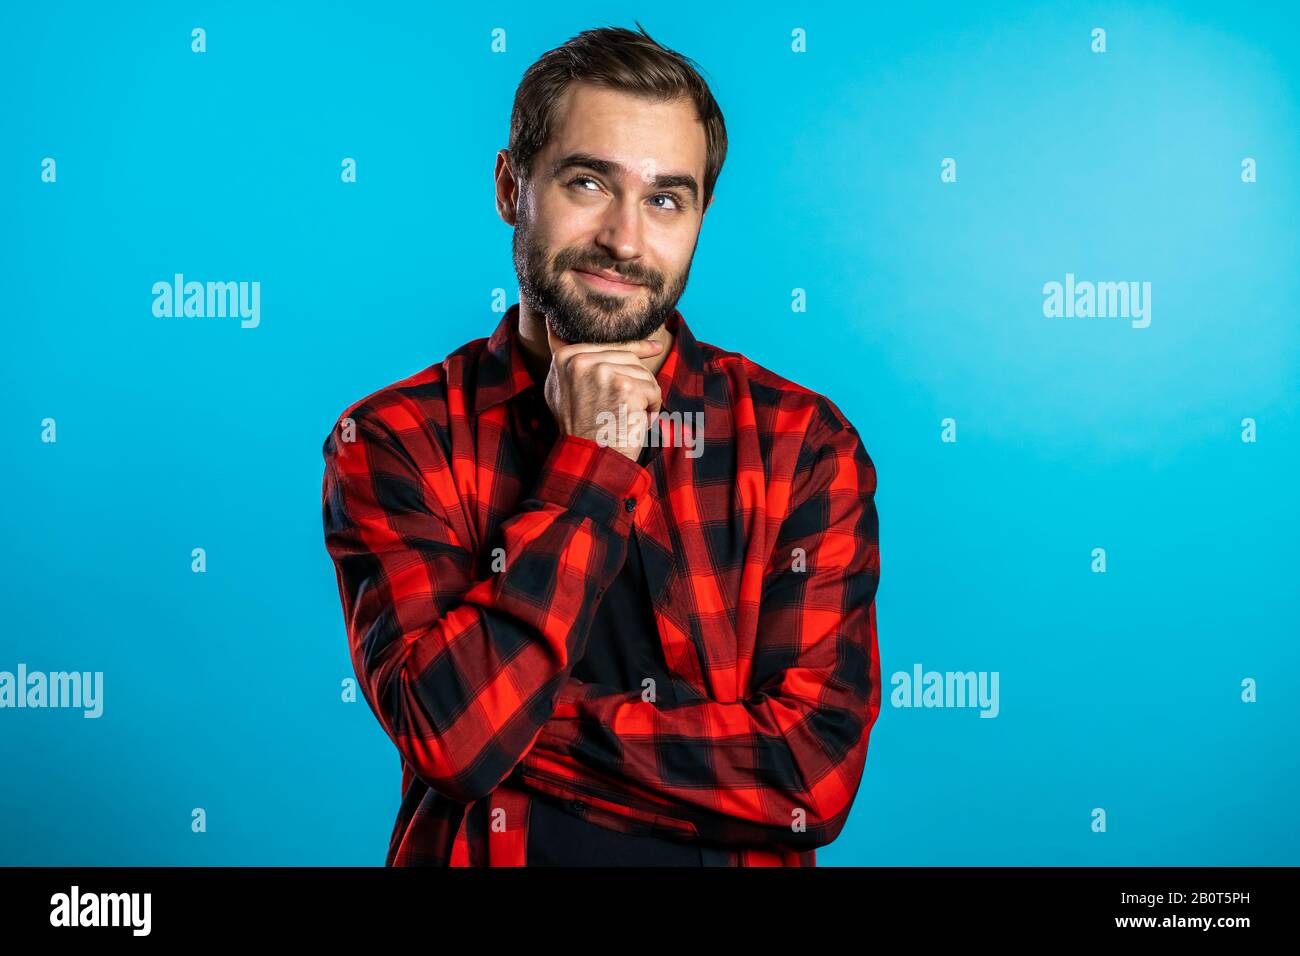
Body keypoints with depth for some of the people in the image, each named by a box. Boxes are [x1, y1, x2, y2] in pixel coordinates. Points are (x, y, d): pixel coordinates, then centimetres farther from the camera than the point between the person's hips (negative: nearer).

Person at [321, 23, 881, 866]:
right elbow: (453, 734, -15)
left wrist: (516, 720, -13)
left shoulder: (803, 444, -3)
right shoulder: (392, 441, -3)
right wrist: (588, 465, -14)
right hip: (478, 852, 1)